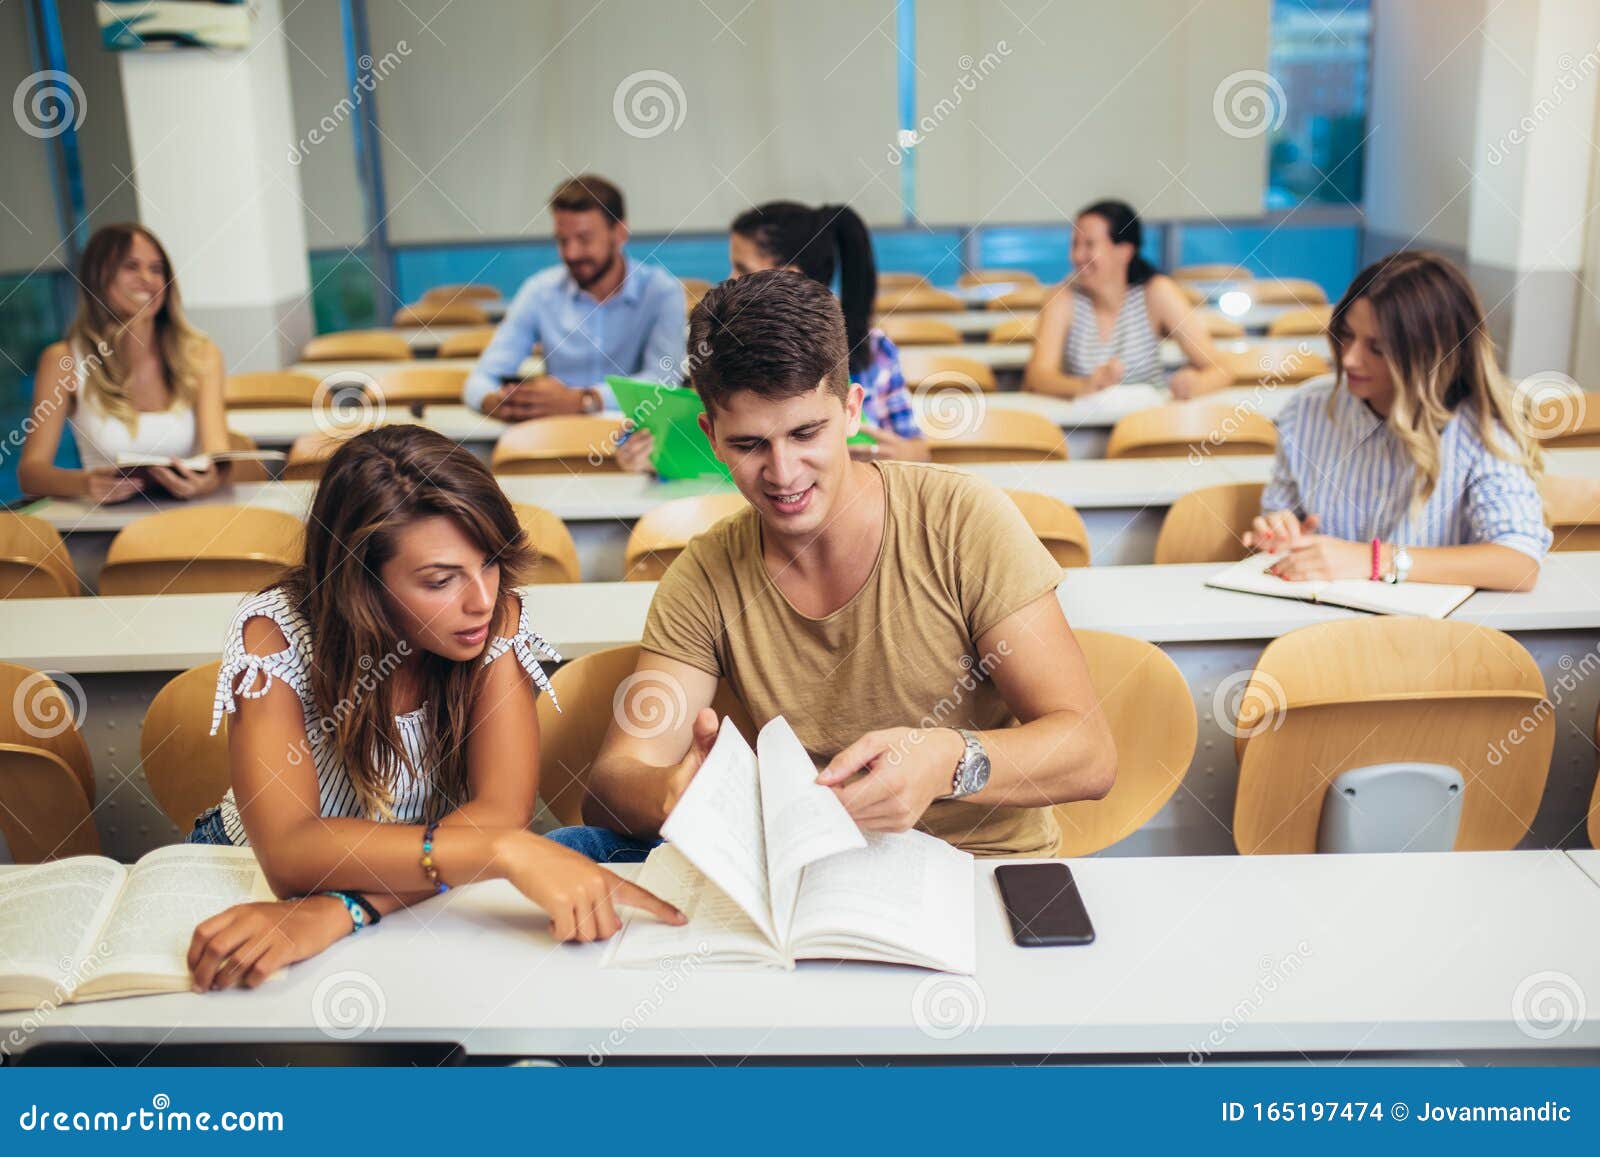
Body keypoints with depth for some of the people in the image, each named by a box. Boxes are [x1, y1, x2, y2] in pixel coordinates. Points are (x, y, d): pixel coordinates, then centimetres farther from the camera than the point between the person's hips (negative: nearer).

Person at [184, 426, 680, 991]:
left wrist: (340, 911, -39)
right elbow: (287, 850, -31)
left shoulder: (499, 618, -15)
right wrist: (505, 850, -43)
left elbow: (503, 808, -24)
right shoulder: (276, 633, -20)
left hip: (413, 901, 3)